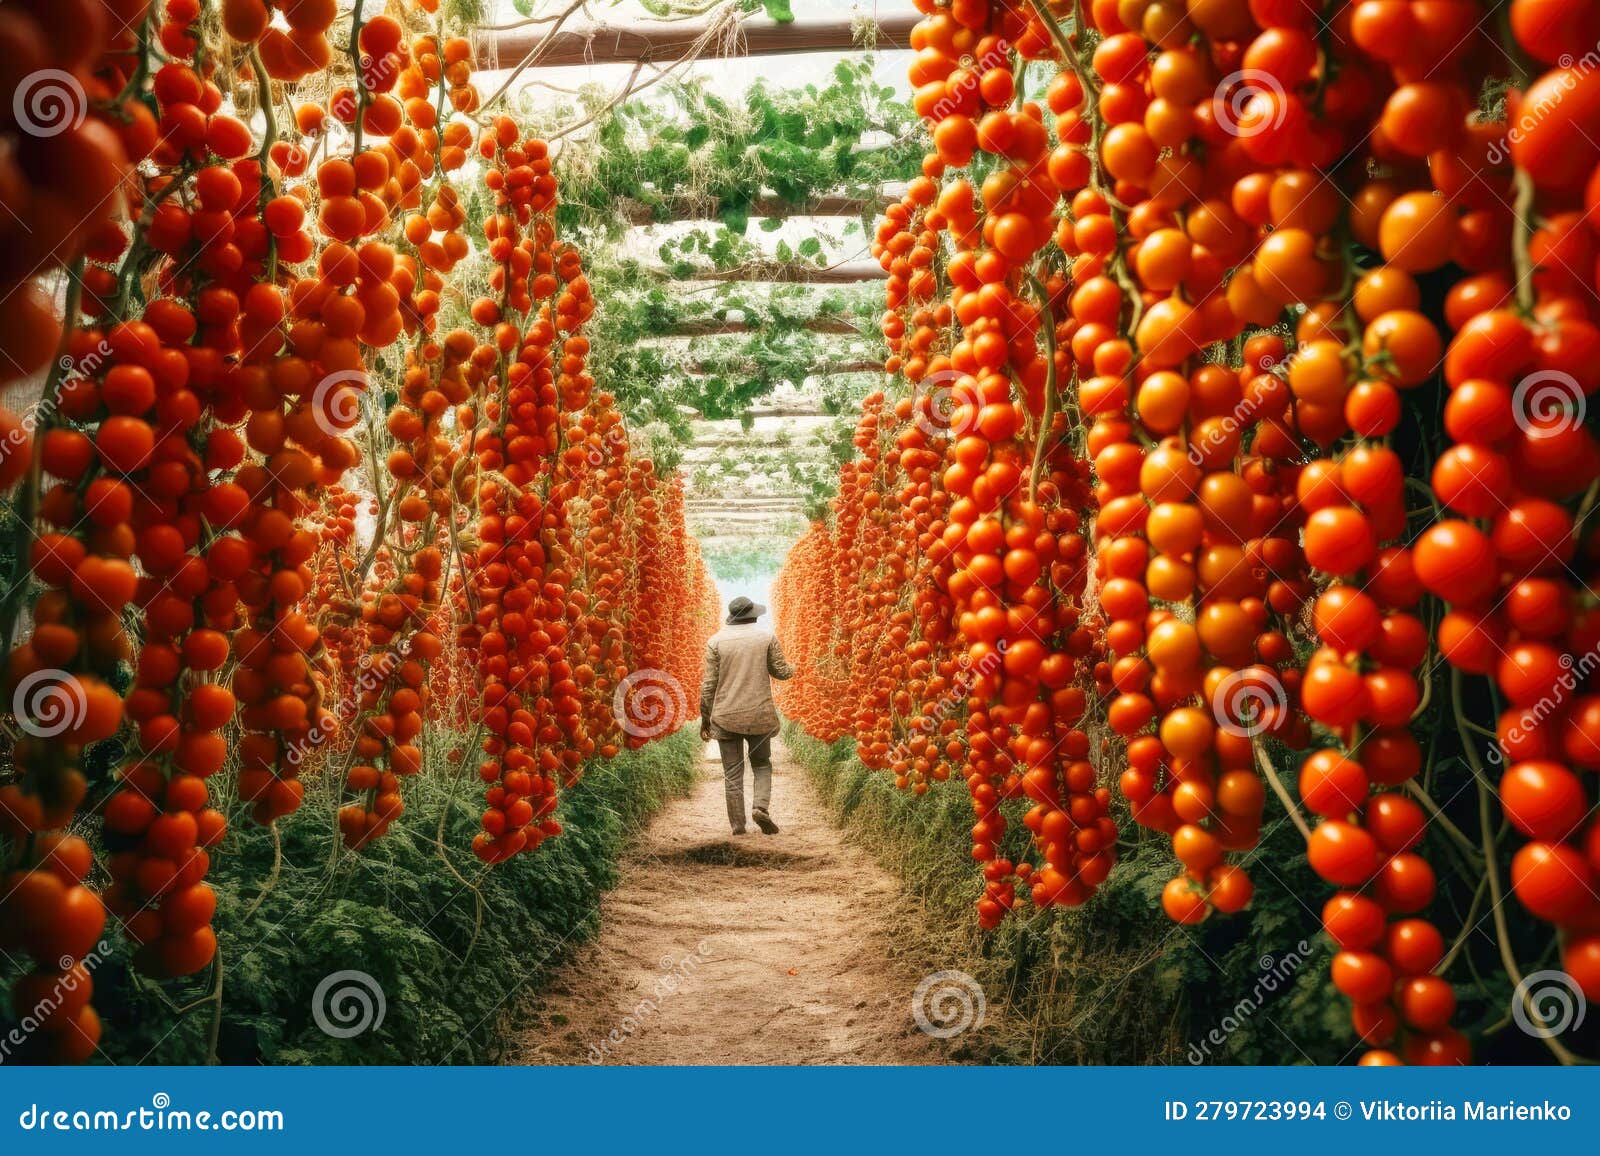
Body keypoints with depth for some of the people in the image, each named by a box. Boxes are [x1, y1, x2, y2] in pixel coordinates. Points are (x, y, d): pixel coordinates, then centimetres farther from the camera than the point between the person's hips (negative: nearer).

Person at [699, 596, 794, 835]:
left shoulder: (716, 640, 1)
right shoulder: (767, 636, 1)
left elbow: (708, 684, -1)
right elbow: (781, 672, 7)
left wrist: (705, 718, 7)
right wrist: (792, 669, 31)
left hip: (725, 717, 0)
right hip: (760, 715, 0)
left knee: (732, 771, 7)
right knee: (762, 764, 17)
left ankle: (738, 826, 6)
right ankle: (761, 806, -5)